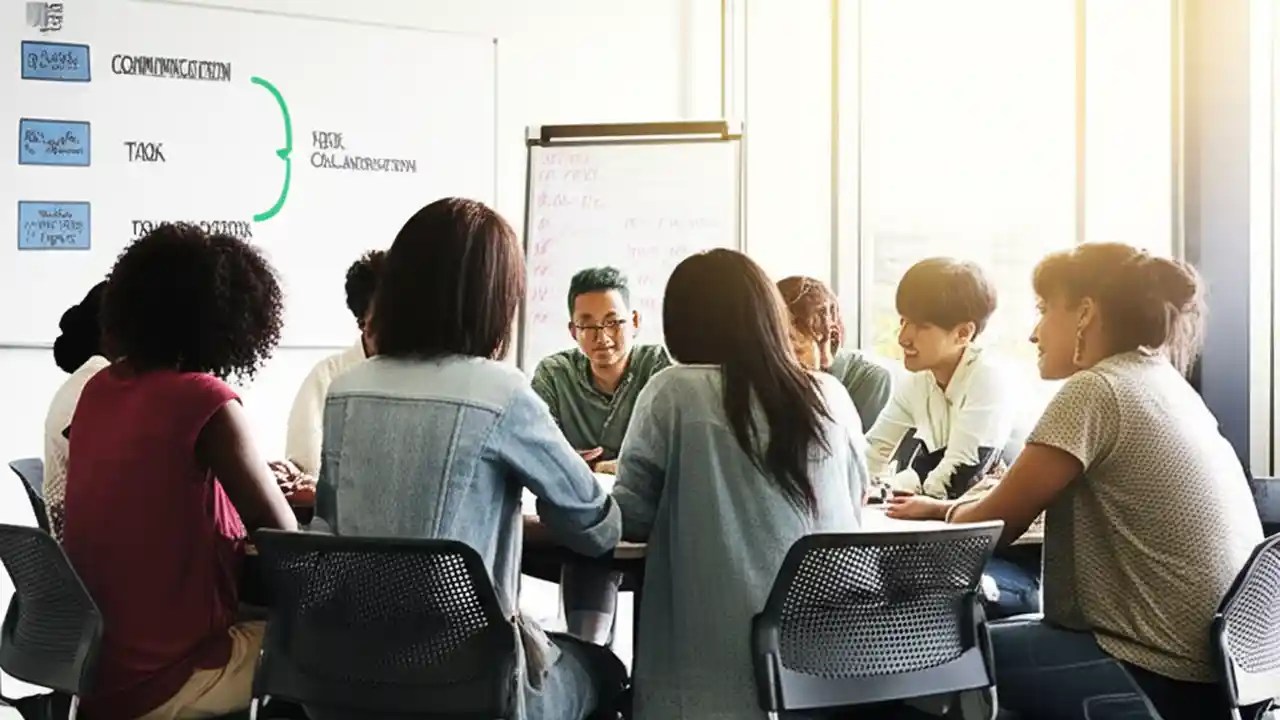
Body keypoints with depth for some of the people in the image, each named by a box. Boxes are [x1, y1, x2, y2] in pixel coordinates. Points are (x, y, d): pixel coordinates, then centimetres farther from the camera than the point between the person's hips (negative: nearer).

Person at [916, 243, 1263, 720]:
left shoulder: (1094, 390, -14)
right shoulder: (1169, 385, 12)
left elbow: (999, 523, -7)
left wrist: (946, 511, 11)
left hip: (1172, 677, -9)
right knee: (1010, 628, 23)